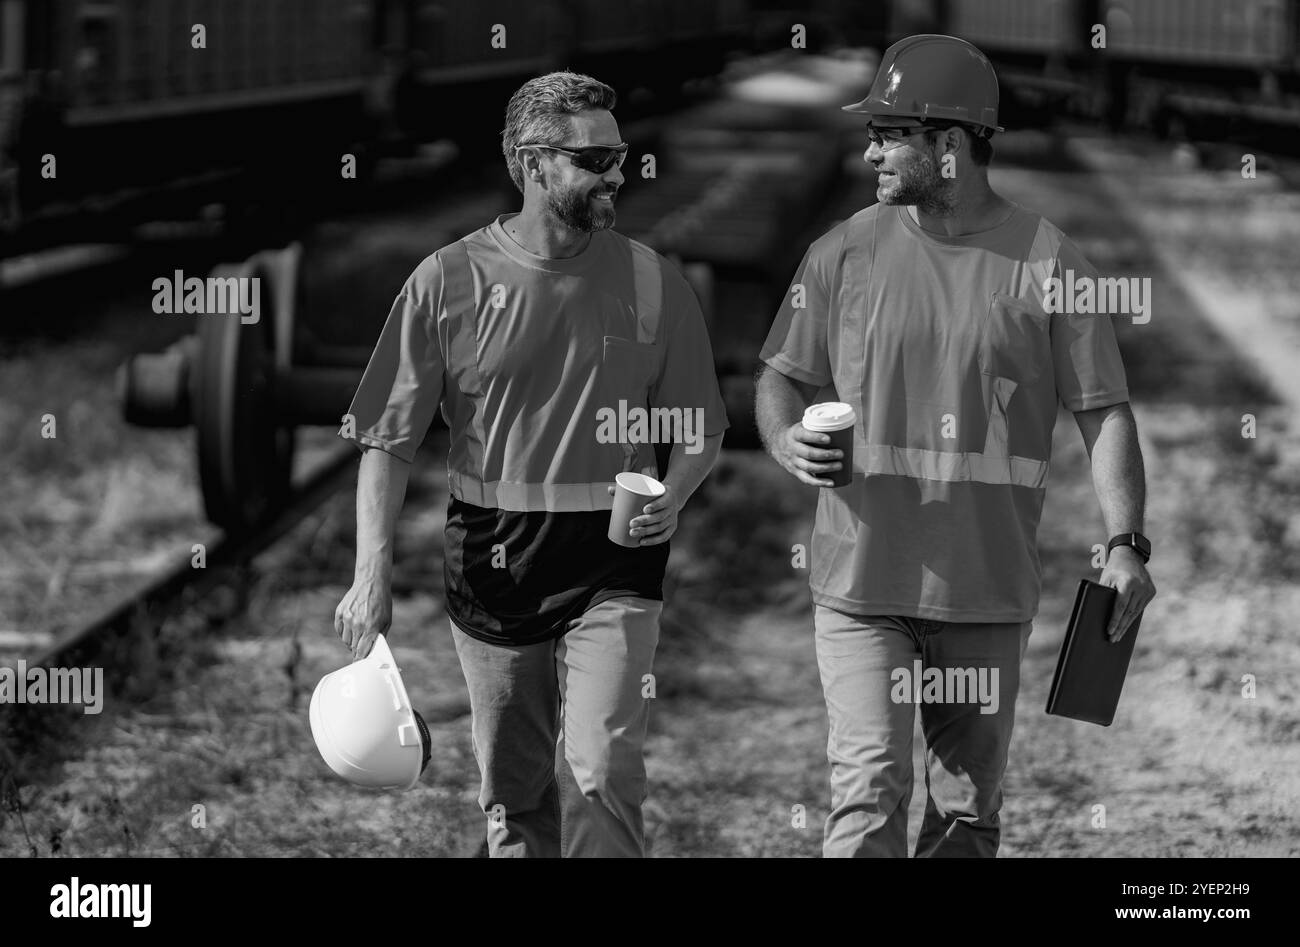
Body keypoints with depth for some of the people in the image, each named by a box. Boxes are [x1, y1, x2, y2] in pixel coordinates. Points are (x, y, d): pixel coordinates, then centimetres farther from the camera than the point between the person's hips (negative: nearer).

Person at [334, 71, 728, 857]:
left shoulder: (652, 283, 1)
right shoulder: (448, 283, -2)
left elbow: (701, 432, 9)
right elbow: (388, 441, 0)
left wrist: (671, 498, -13)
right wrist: (372, 576, -8)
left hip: (611, 566, -1)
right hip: (493, 563, 1)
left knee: (601, 772, -16)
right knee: (513, 798, 10)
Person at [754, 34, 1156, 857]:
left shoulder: (1049, 264, -1)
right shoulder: (844, 254, 5)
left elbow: (1105, 412, -1)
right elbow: (783, 378, 13)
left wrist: (1126, 542, -13)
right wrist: (787, 439, -11)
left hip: (990, 594, 0)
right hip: (862, 581, 0)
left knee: (970, 811, 8)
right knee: (870, 791, -10)